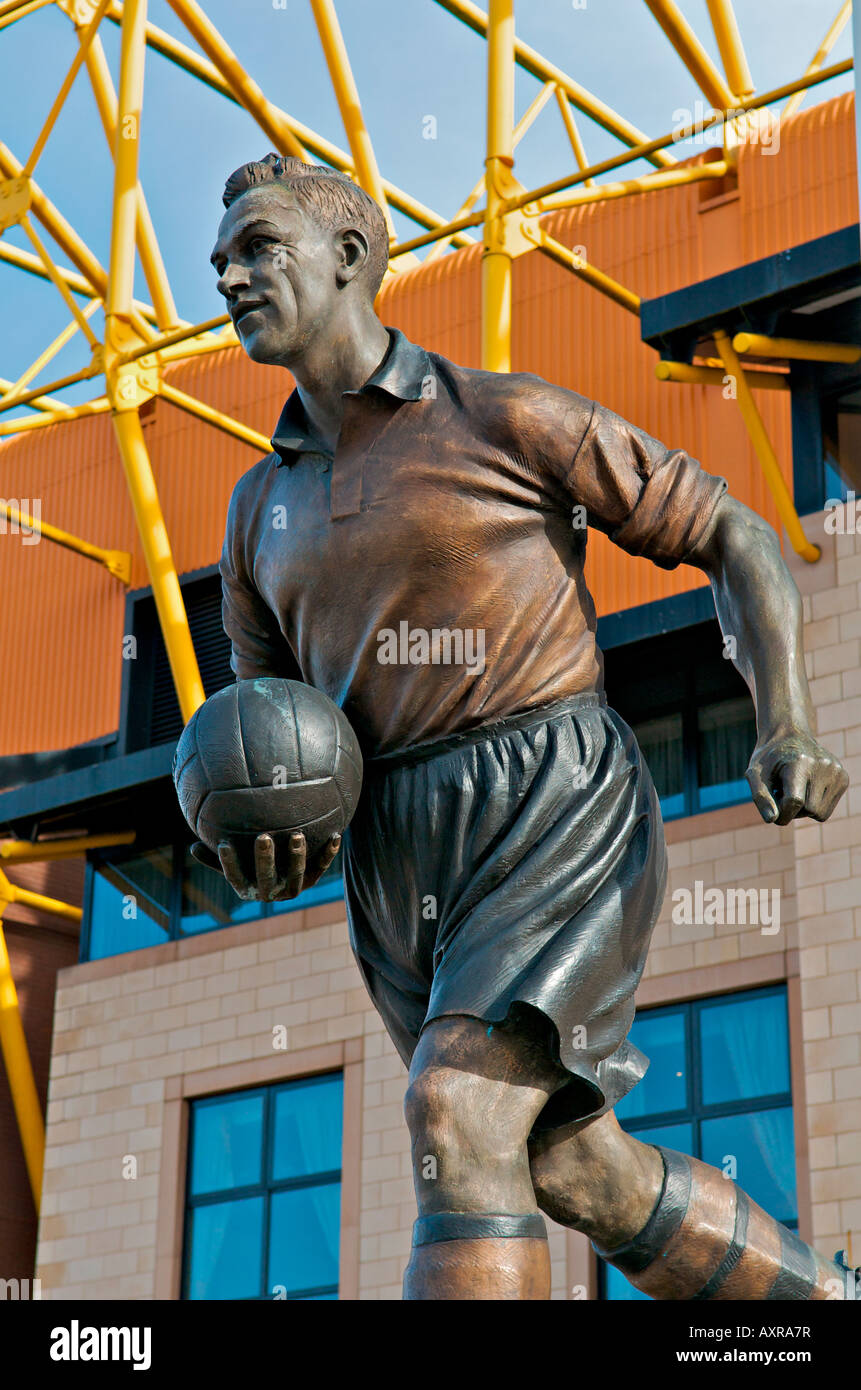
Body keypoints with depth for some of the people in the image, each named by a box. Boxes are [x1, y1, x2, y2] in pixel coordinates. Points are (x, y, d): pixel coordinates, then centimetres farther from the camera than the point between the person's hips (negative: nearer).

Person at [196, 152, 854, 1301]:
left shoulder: (508, 419, 0)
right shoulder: (262, 508, 17)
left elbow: (735, 538, 3)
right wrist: (254, 849, -3)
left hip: (557, 807, -6)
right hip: (397, 861, 7)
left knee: (456, 1119, -23)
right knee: (582, 1176, 10)